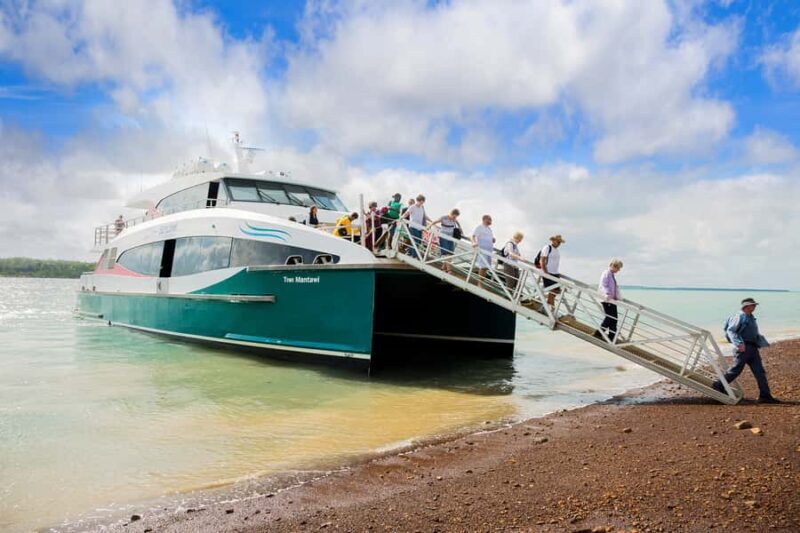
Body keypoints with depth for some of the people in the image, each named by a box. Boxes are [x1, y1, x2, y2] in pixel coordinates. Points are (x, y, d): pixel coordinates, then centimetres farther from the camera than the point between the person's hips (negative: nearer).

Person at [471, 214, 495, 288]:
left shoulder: (489, 229, 22)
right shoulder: (479, 227, -3)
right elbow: (473, 236, -15)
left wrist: (493, 239, 5)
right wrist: (474, 242, -34)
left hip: (489, 250, 8)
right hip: (482, 249, -8)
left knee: (486, 267, 6)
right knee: (483, 266, -14)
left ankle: (481, 282, 12)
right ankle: (479, 284, -12)